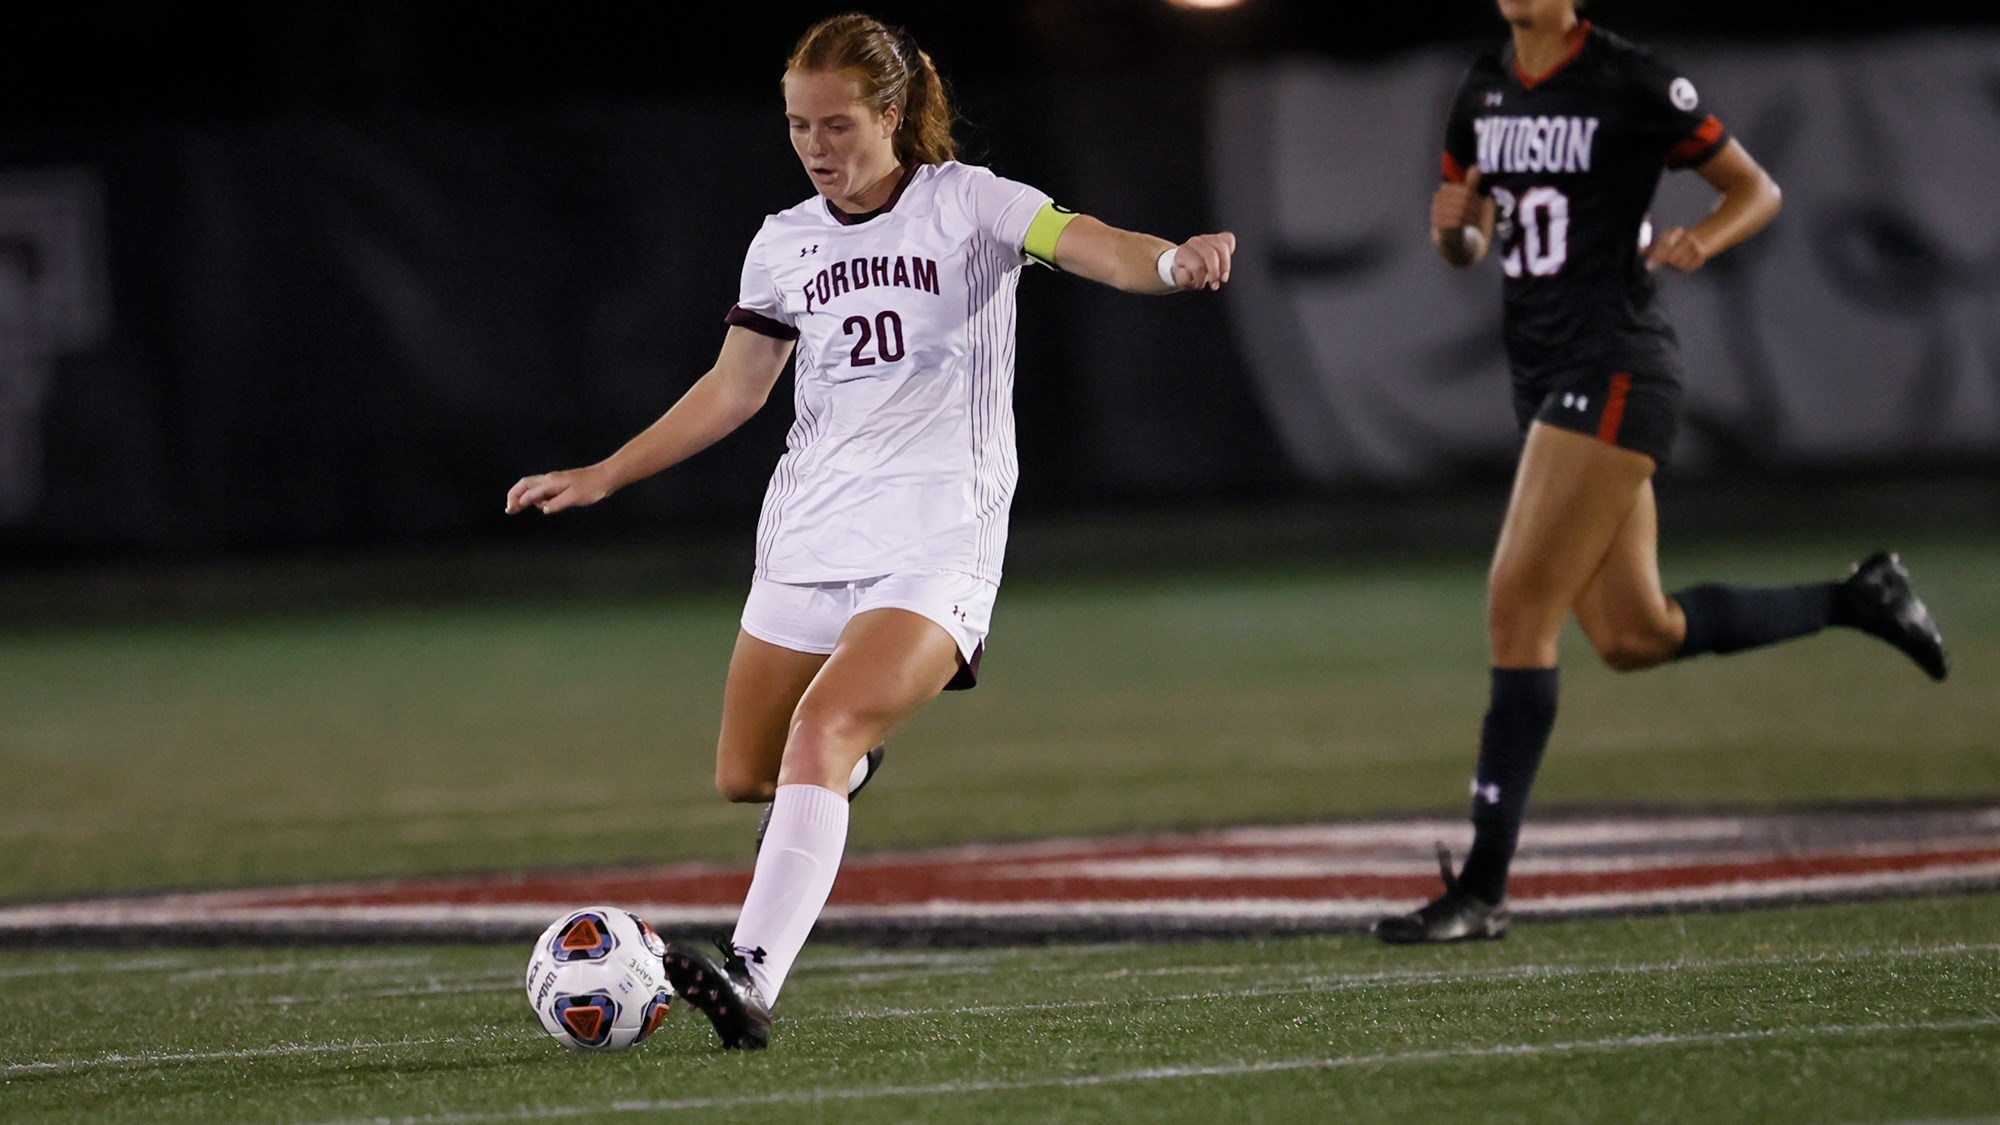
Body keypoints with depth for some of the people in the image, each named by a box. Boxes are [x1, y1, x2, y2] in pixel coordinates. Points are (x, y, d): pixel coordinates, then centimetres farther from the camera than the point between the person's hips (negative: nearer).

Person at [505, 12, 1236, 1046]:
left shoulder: (965, 204, -4)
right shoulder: (784, 246, 11)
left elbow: (1093, 247, -20)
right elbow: (731, 390, 20)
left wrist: (1173, 260, -42)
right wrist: (601, 476, 18)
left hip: (936, 542, -6)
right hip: (809, 534, 6)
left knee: (821, 730, -27)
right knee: (744, 776, 7)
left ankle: (752, 978, -36)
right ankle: (856, 752, 43)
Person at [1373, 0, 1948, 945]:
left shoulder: (1631, 84, -9)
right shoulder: (1484, 89, 11)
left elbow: (1756, 190, -1)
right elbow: (1463, 248, 19)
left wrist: (1699, 242, -21)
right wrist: (1452, 225, -4)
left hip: (1614, 371, -8)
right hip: (1542, 371, 8)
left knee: (1517, 609, -13)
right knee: (1632, 636, 9)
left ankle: (1482, 889, -11)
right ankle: (1857, 600, 28)